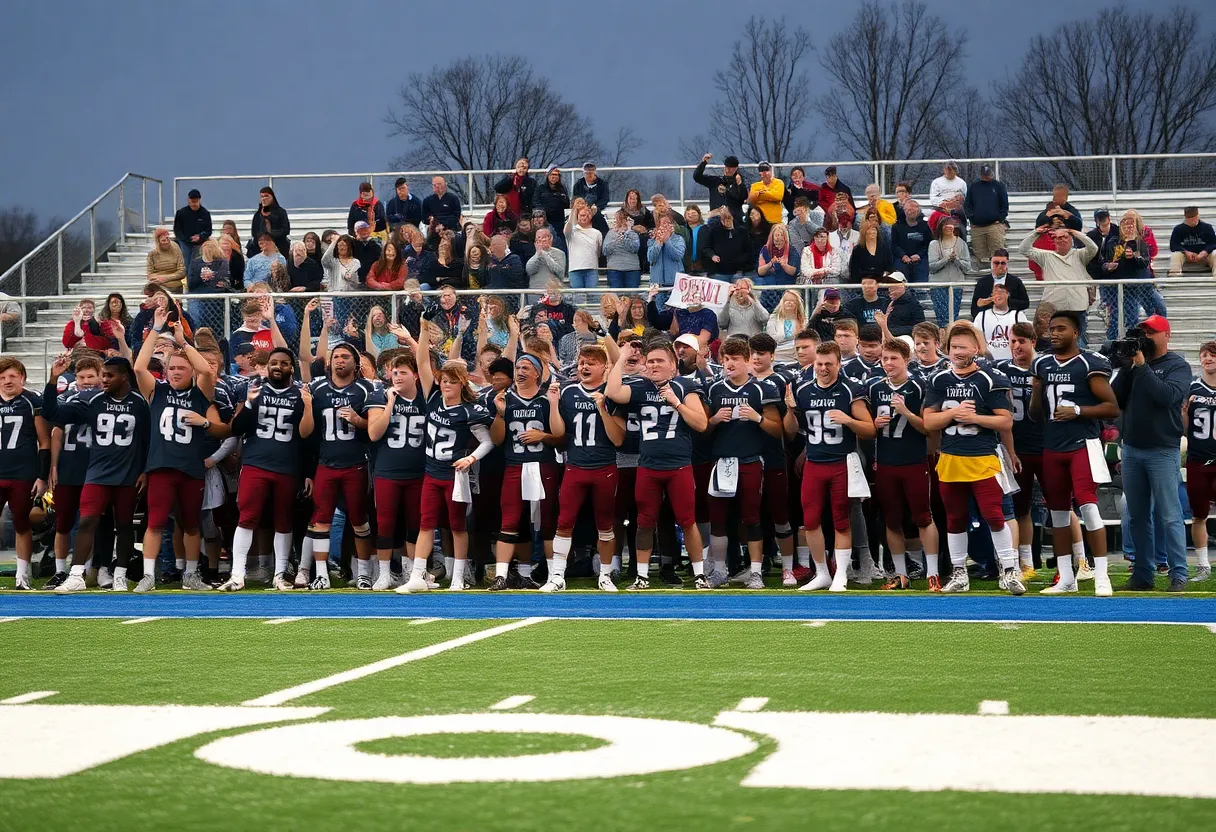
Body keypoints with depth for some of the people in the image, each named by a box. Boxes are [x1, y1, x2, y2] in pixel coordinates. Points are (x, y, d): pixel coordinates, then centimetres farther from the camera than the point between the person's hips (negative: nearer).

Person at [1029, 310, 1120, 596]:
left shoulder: (1090, 364, -8)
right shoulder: (1042, 365, 10)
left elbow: (1112, 408, -10)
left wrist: (1077, 411, -19)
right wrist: (1037, 392, -2)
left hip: (1083, 444, -6)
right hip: (1052, 447, 6)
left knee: (1087, 506, -15)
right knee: (1058, 511, 9)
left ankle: (1101, 576, -11)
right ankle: (1065, 577, 17)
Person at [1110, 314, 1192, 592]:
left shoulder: (1178, 366, -2)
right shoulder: (1132, 362, 12)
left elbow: (1168, 395, -20)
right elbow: (1115, 399, 6)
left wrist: (1142, 367, -17)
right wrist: (1126, 368, -4)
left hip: (1163, 451, -6)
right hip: (1131, 450, 6)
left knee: (1170, 516, -7)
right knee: (1137, 517, 10)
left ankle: (1178, 576, -6)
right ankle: (1142, 575, 17)